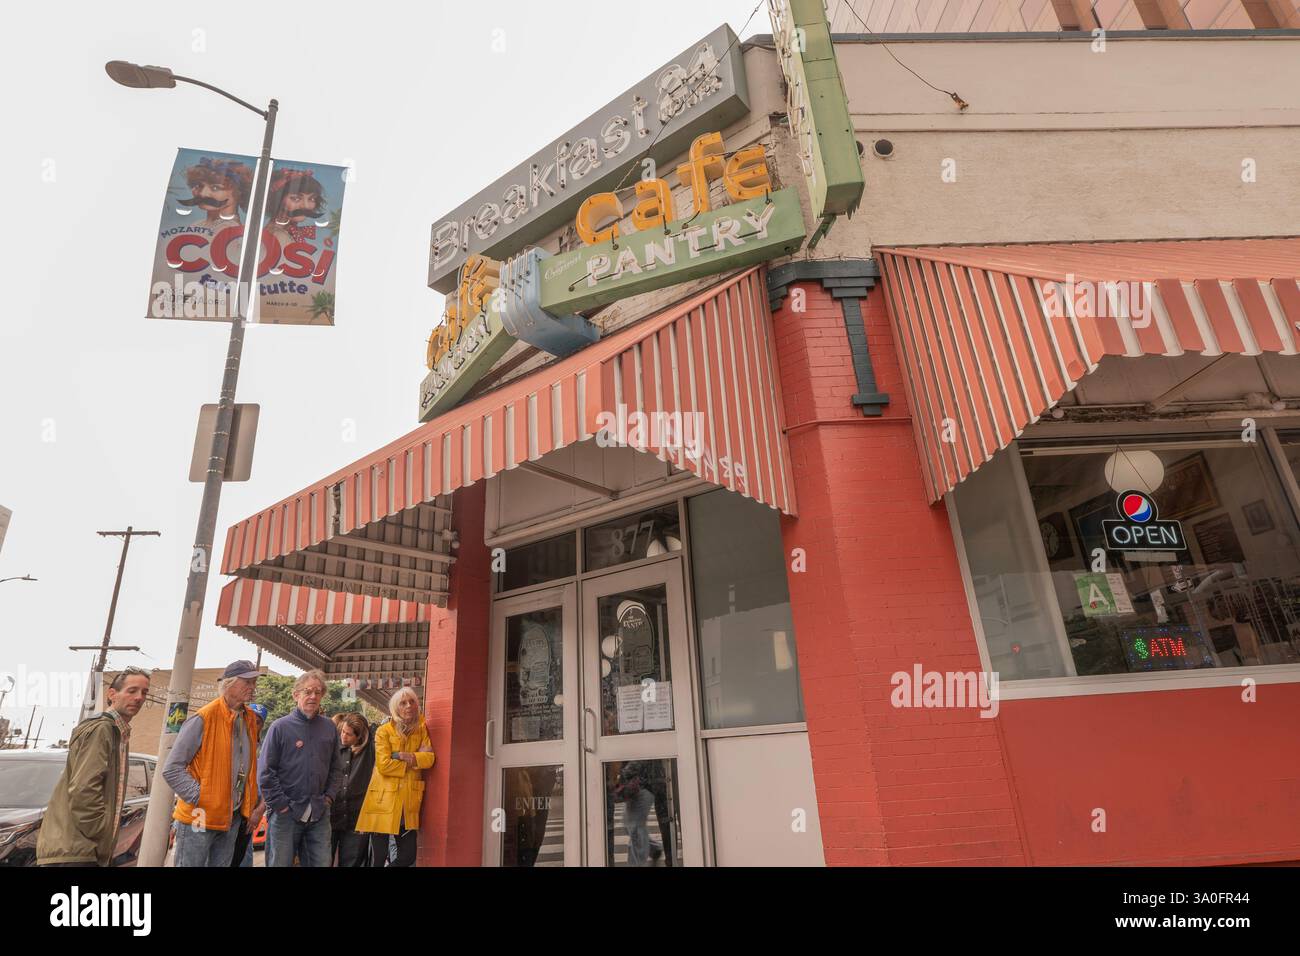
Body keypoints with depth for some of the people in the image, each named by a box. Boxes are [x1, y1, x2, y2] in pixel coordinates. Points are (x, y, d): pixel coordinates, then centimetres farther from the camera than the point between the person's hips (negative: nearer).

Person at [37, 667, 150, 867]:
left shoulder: (120, 733, 15)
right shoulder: (100, 729, -15)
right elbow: (82, 792, -22)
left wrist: (105, 844, 14)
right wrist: (103, 841, -16)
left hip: (86, 850, 9)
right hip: (71, 852, -9)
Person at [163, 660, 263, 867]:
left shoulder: (250, 720, 7)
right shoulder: (203, 718, -16)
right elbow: (172, 769, -15)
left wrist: (256, 801, 10)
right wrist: (201, 799, -18)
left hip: (233, 818, 7)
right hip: (199, 818, -6)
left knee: (222, 863, 16)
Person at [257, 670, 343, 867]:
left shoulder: (329, 727, 6)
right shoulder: (280, 727, -6)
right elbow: (265, 771, -8)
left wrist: (329, 796, 3)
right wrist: (280, 804, -10)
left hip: (320, 813, 3)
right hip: (286, 813, -3)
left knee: (321, 862, 7)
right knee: (280, 862, 7)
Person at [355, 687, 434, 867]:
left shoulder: (421, 729, 6)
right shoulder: (384, 731, -5)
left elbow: (429, 758, -7)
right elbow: (384, 765, -15)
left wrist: (404, 756, -17)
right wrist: (415, 759, -10)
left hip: (409, 800, 3)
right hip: (384, 798, -3)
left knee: (408, 856, 7)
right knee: (379, 857, 4)